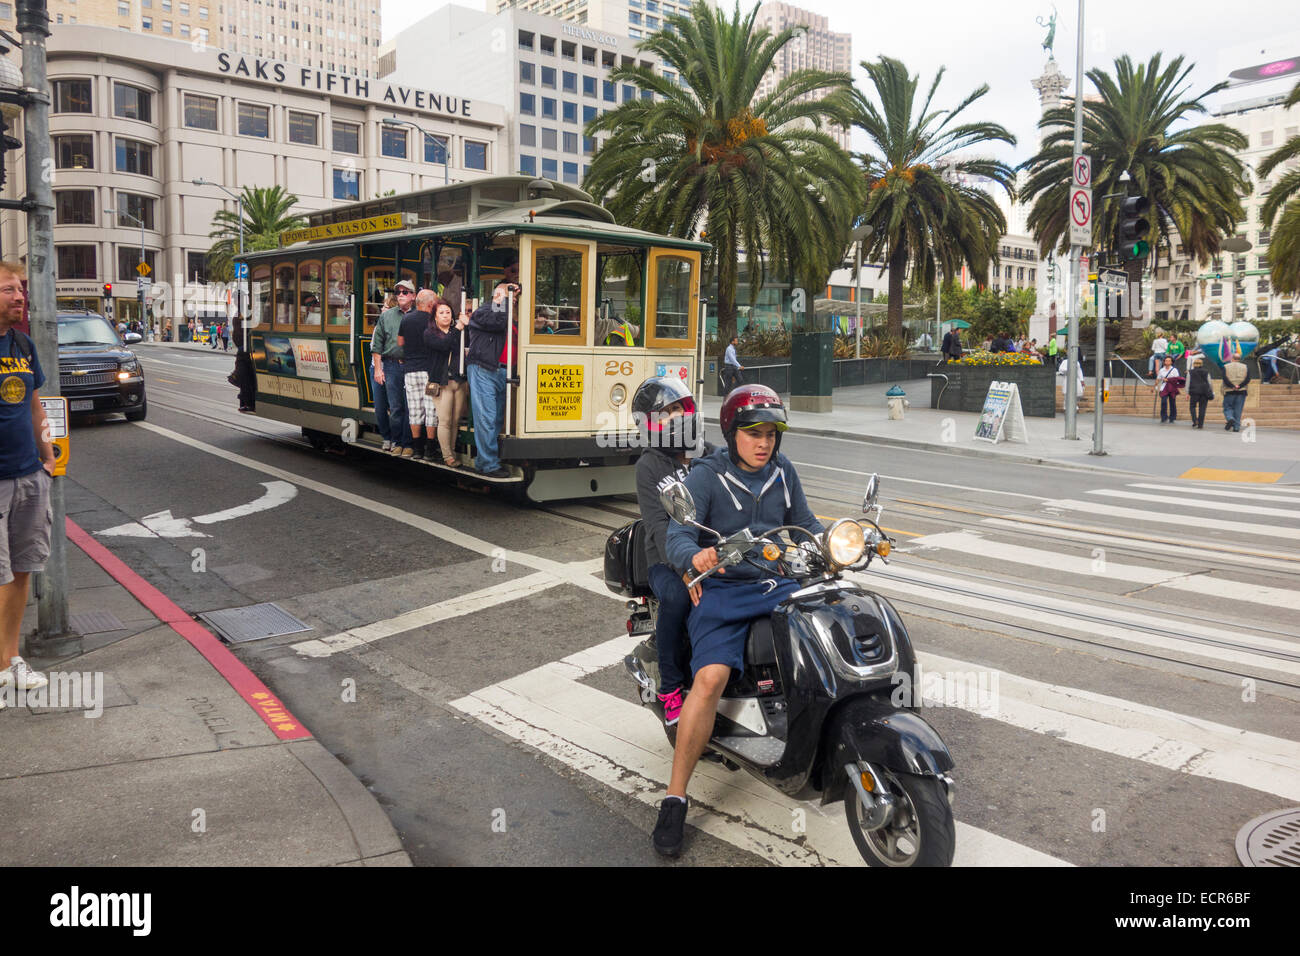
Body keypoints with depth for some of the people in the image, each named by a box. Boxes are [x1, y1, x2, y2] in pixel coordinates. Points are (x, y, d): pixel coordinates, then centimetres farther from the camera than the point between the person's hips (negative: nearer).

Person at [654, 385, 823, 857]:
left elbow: (805, 523, 16)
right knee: (711, 677, -26)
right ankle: (675, 798, -15)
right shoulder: (705, 476, -7)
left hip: (777, 583, 5)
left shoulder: (782, 472, 10)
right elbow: (676, 535, -18)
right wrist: (695, 558, -42)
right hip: (721, 590, -5)